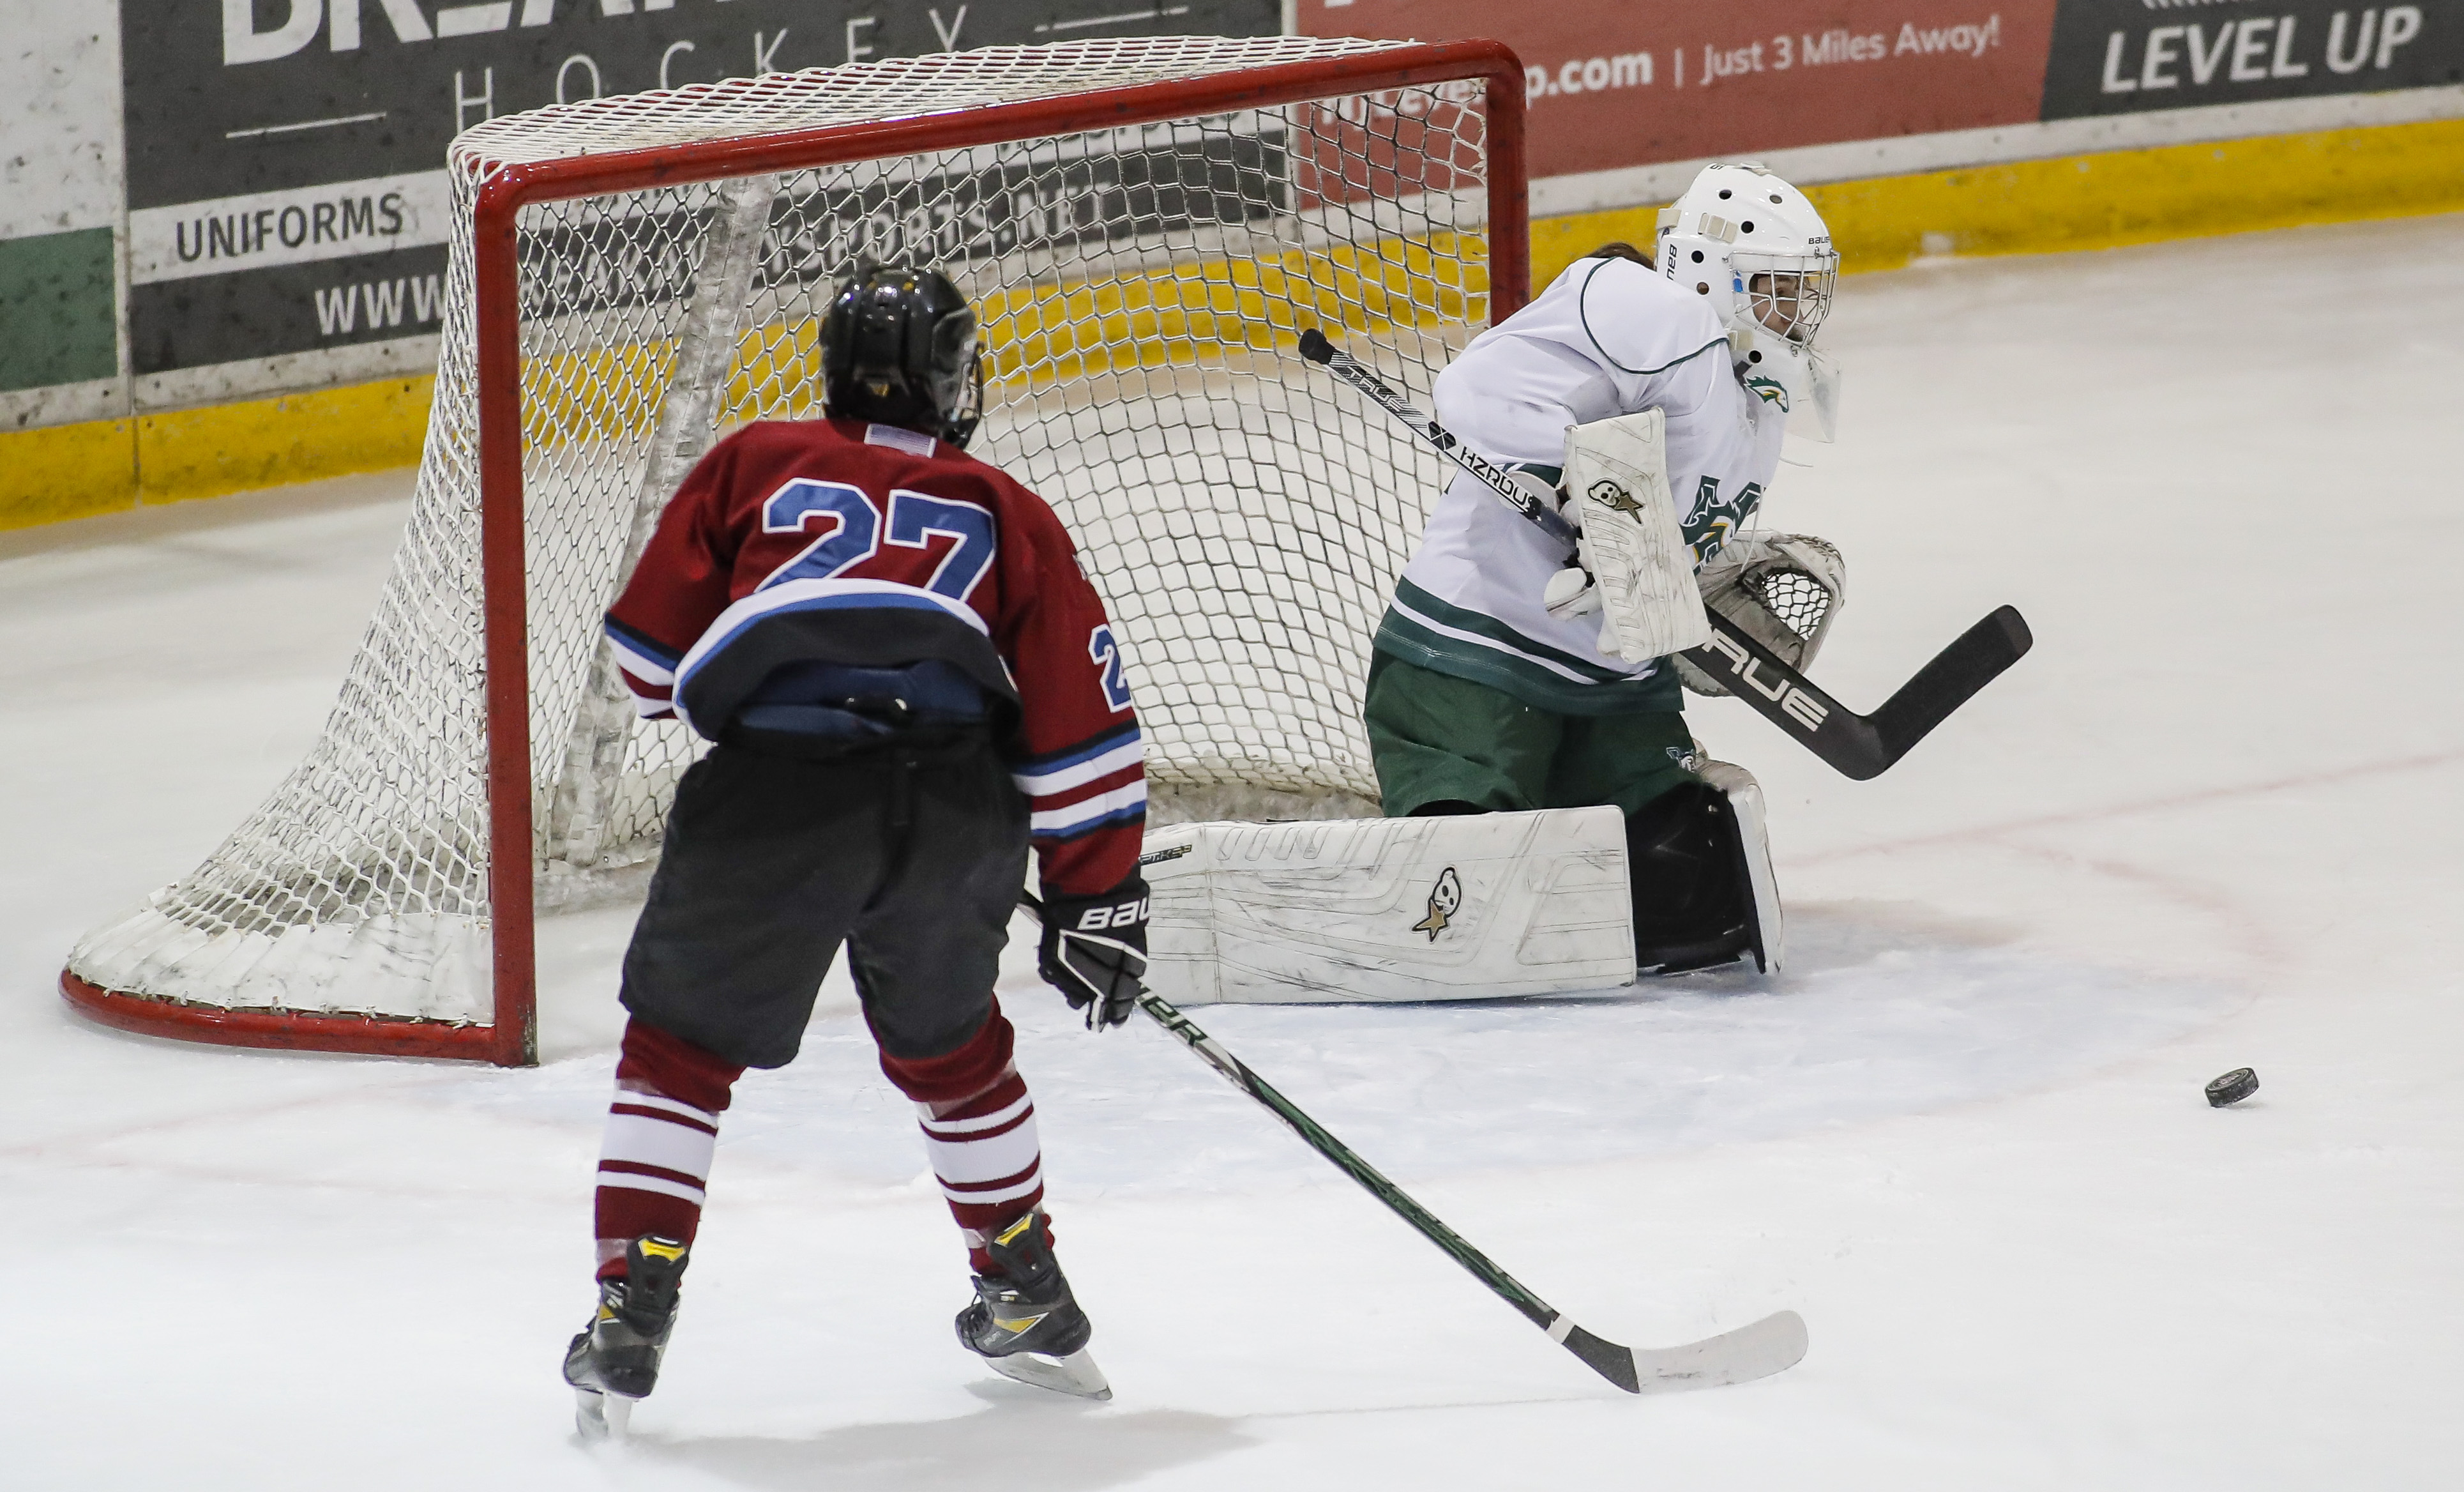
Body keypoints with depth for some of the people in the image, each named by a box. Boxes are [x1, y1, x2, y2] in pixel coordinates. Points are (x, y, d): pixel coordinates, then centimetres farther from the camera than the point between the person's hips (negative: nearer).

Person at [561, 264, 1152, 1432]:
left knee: (683, 1042, 13)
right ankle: (1031, 1301, 34)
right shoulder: (1006, 515, 23)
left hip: (775, 784, -2)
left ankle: (632, 1307, 1)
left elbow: (652, 653, 22)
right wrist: (1098, 899, 24)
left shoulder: (755, 466, 22)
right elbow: (1080, 729, 18)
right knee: (946, 1040, 26)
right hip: (959, 801, 2)